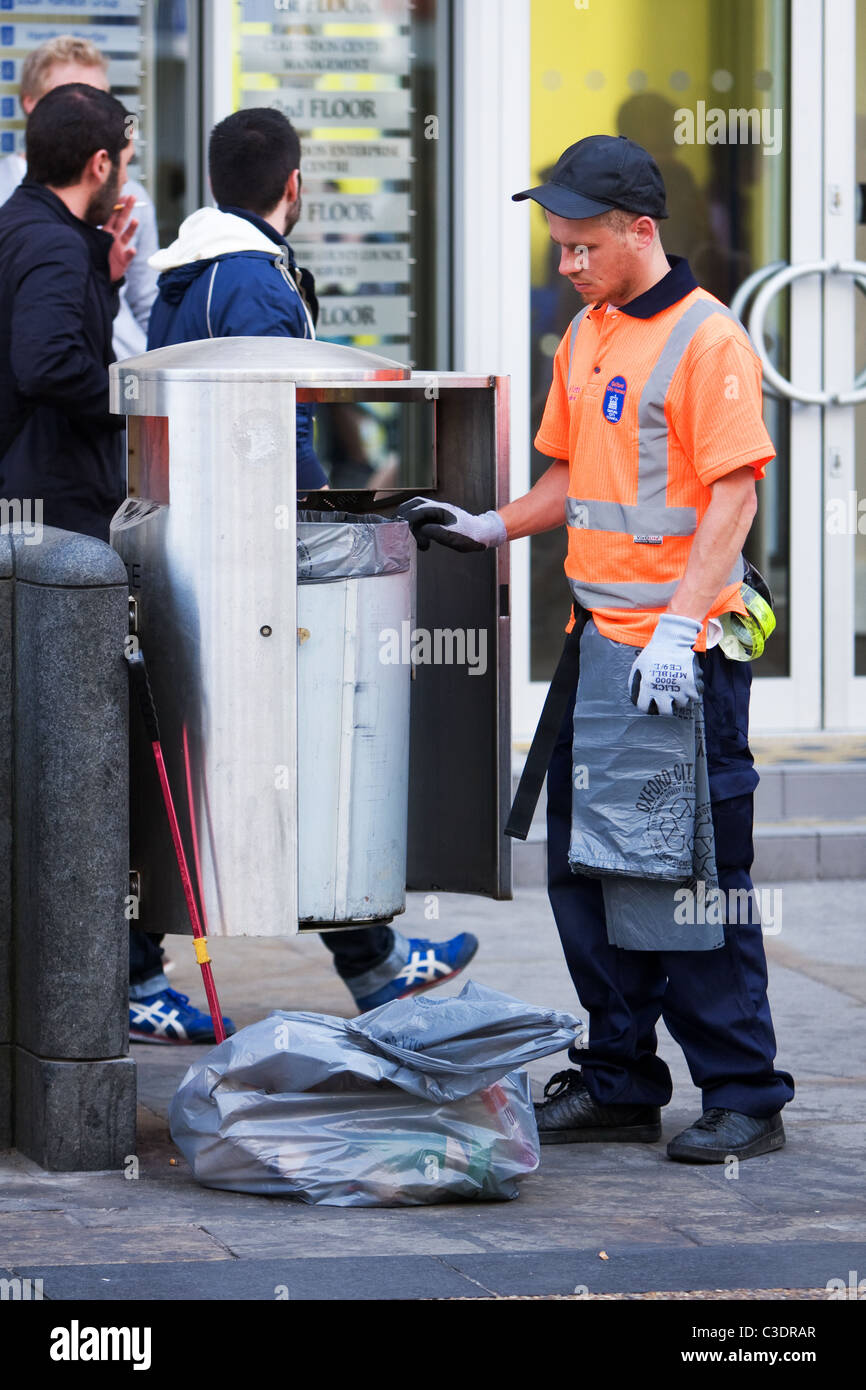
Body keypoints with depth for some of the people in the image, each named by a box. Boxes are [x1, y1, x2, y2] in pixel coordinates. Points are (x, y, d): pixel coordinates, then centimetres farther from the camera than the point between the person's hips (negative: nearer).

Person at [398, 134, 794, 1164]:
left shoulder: (706, 339, -11)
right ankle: (619, 1084, 21)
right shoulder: (586, 336, 14)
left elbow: (732, 498, -17)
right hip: (596, 639, 8)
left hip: (685, 654, -8)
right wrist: (492, 529, 7)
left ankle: (743, 1097, 3)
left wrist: (677, 633, -23)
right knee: (584, 869, 11)